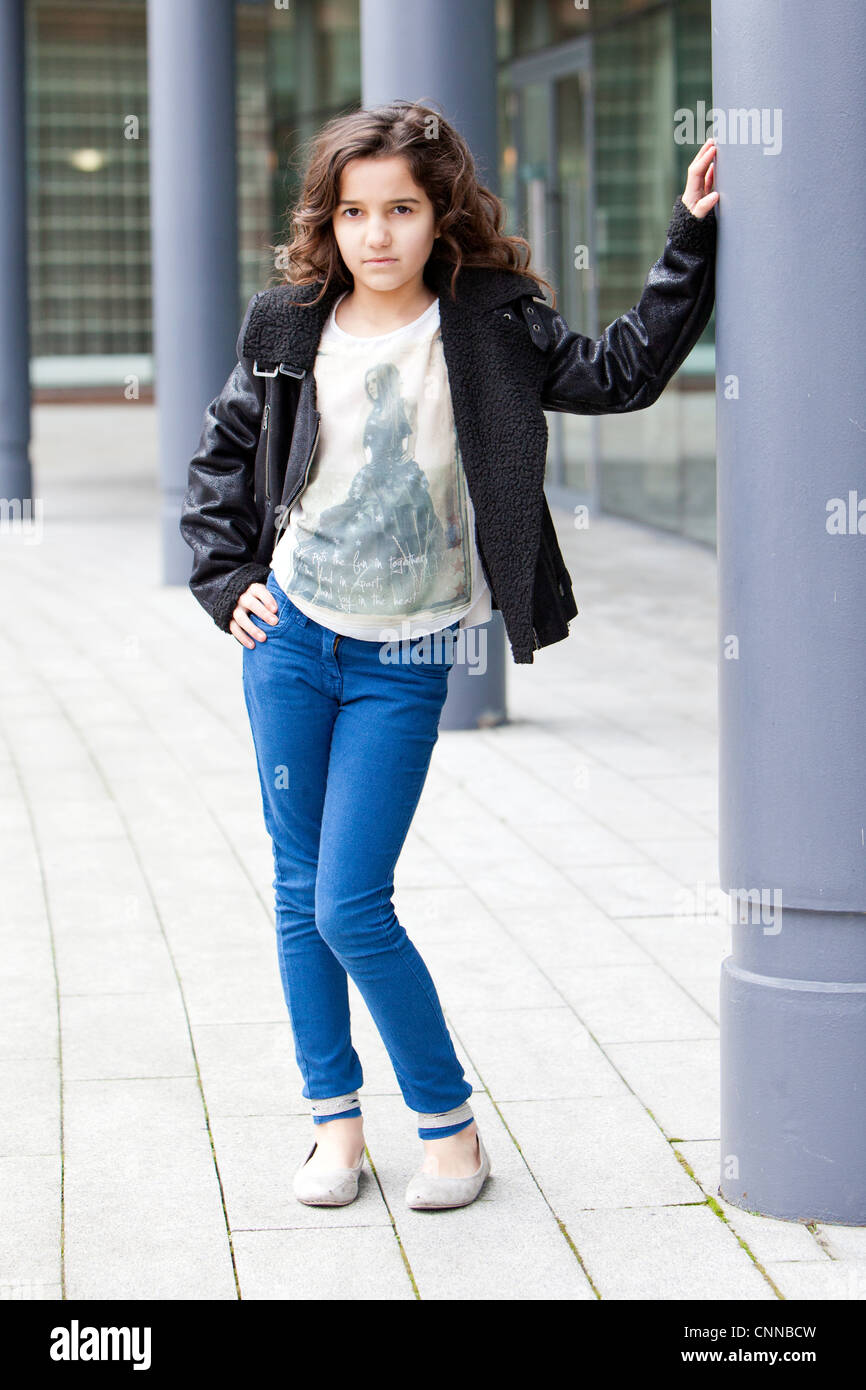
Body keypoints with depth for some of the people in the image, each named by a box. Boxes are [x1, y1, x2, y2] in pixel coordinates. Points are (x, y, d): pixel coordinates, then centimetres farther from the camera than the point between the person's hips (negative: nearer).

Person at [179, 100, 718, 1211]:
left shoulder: (491, 325, -5)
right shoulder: (288, 328, 1)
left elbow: (623, 372, -8)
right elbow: (222, 455, 14)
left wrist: (692, 233, -12)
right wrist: (229, 580, 5)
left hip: (404, 663, -3)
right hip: (290, 635, 3)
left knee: (352, 910, -8)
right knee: (298, 889, 8)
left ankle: (448, 1120, 10)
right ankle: (335, 1116, 23)